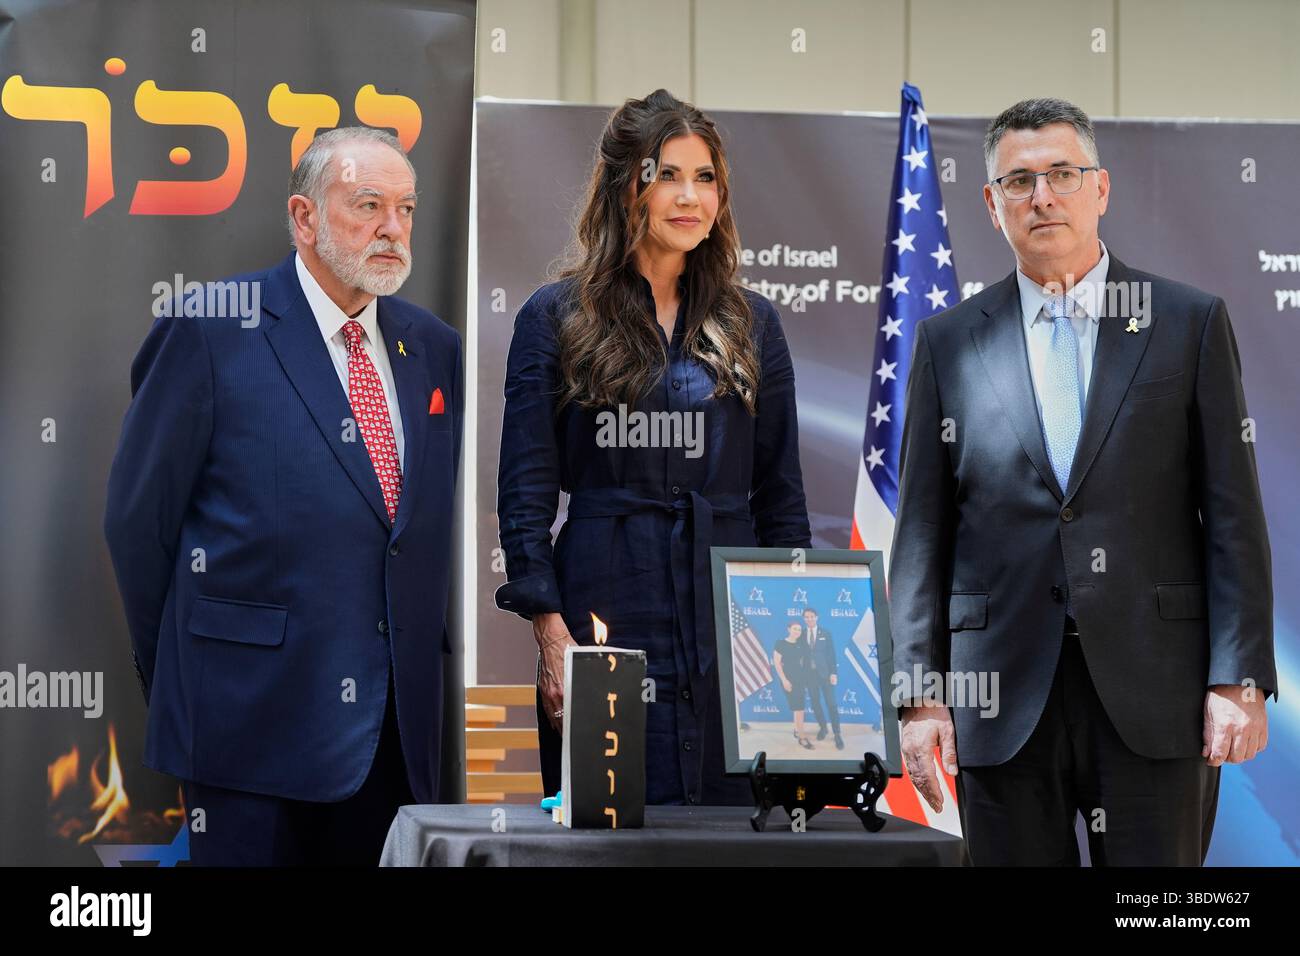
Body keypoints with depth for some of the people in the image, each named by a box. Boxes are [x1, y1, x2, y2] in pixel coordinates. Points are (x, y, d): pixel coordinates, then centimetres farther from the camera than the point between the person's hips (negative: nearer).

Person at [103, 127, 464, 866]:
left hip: (400, 718, 5)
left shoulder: (434, 346, 12)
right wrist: (173, 670, 3)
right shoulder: (211, 332, -5)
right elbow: (138, 514, -2)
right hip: (253, 713, -5)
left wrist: (430, 652, 13)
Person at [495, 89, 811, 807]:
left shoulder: (752, 323, 12)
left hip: (735, 615, 3)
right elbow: (525, 492, -1)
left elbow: (782, 494, 13)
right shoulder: (557, 316, 3)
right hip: (606, 607, -3)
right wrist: (550, 633, -10)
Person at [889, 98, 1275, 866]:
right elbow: (923, 532, 8)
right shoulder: (950, 343, 9)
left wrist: (1241, 682, -5)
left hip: (1155, 694, -1)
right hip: (1005, 702, 1)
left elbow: (1233, 517, 3)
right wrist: (919, 695, 1)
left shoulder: (1189, 323, 6)